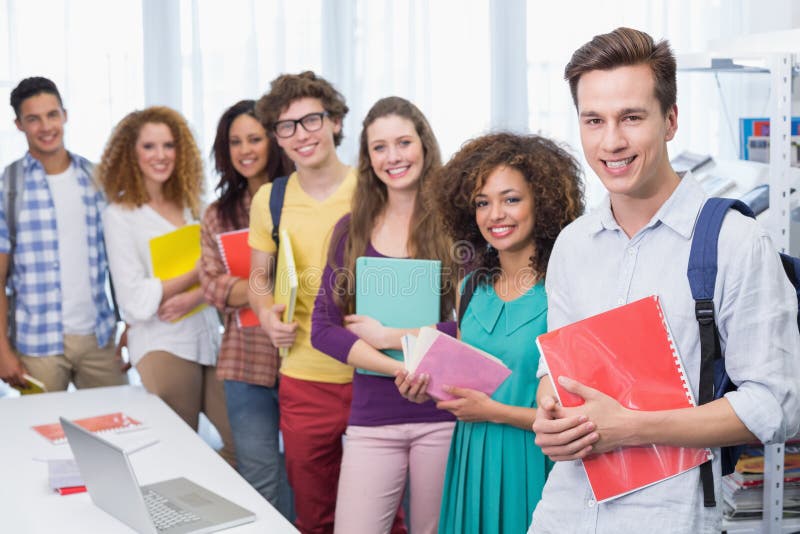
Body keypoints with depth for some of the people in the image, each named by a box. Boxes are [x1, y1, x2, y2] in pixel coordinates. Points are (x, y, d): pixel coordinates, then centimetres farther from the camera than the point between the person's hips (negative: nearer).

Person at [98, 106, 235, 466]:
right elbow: (136, 301, -12)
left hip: (207, 336, 5)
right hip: (163, 345, -5)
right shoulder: (120, 214, -5)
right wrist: (200, 272, -8)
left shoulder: (189, 204, 10)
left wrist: (193, 296, -14)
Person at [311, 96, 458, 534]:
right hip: (371, 419, 2)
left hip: (443, 415, -2)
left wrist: (390, 336, -10)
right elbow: (323, 329, 1)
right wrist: (401, 369, -12)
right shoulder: (351, 231, 7)